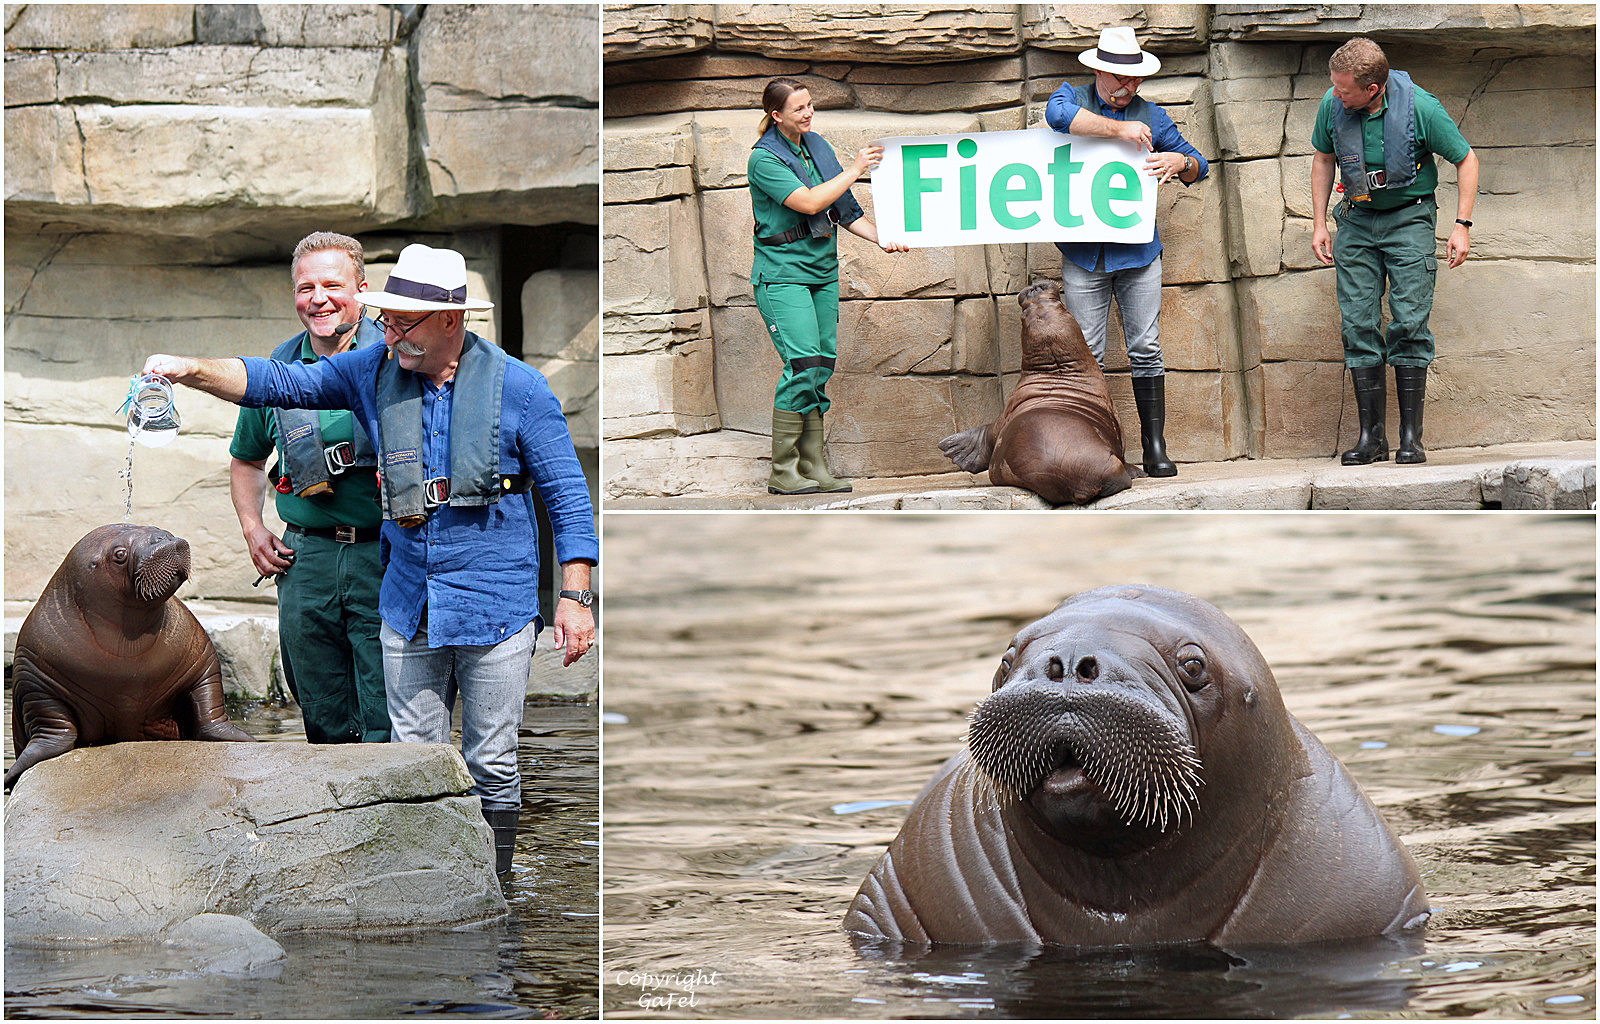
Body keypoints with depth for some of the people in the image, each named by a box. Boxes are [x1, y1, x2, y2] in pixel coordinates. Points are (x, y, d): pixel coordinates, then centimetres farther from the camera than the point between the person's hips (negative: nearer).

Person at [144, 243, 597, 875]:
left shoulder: (516, 387, -6)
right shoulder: (373, 372, 4)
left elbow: (567, 497, -3)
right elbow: (280, 383, 4)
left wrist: (575, 597, -8)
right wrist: (191, 371, -12)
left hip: (496, 608, -4)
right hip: (409, 607, 4)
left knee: (492, 766, 1)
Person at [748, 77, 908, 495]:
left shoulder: (817, 146, 12)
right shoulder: (764, 158, -11)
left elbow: (844, 210, 16)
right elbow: (808, 202, -21)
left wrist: (881, 238, 4)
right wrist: (854, 170, -14)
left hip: (823, 272, 7)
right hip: (782, 274, -7)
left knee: (822, 367, 4)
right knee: (803, 365, -16)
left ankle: (814, 467, 7)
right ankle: (782, 471, -10)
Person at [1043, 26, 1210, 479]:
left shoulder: (1150, 115, 12)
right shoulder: (1073, 97, 5)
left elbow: (1198, 166, 16)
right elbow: (1057, 114, -21)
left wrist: (1179, 162, -8)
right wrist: (1117, 128, -24)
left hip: (1138, 252, 2)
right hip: (1083, 254, -2)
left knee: (1146, 350, -1)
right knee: (1086, 356, -2)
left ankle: (1155, 447, 3)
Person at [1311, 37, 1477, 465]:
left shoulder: (1420, 108, -20)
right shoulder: (1332, 105, -10)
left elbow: (1466, 159, -5)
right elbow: (1323, 159, 11)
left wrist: (1461, 226, -9)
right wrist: (1319, 224, 7)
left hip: (1409, 217, -3)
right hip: (1357, 219, 3)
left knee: (1409, 322, -10)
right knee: (1357, 325, -3)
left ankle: (1411, 436, -5)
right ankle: (1371, 435, 2)